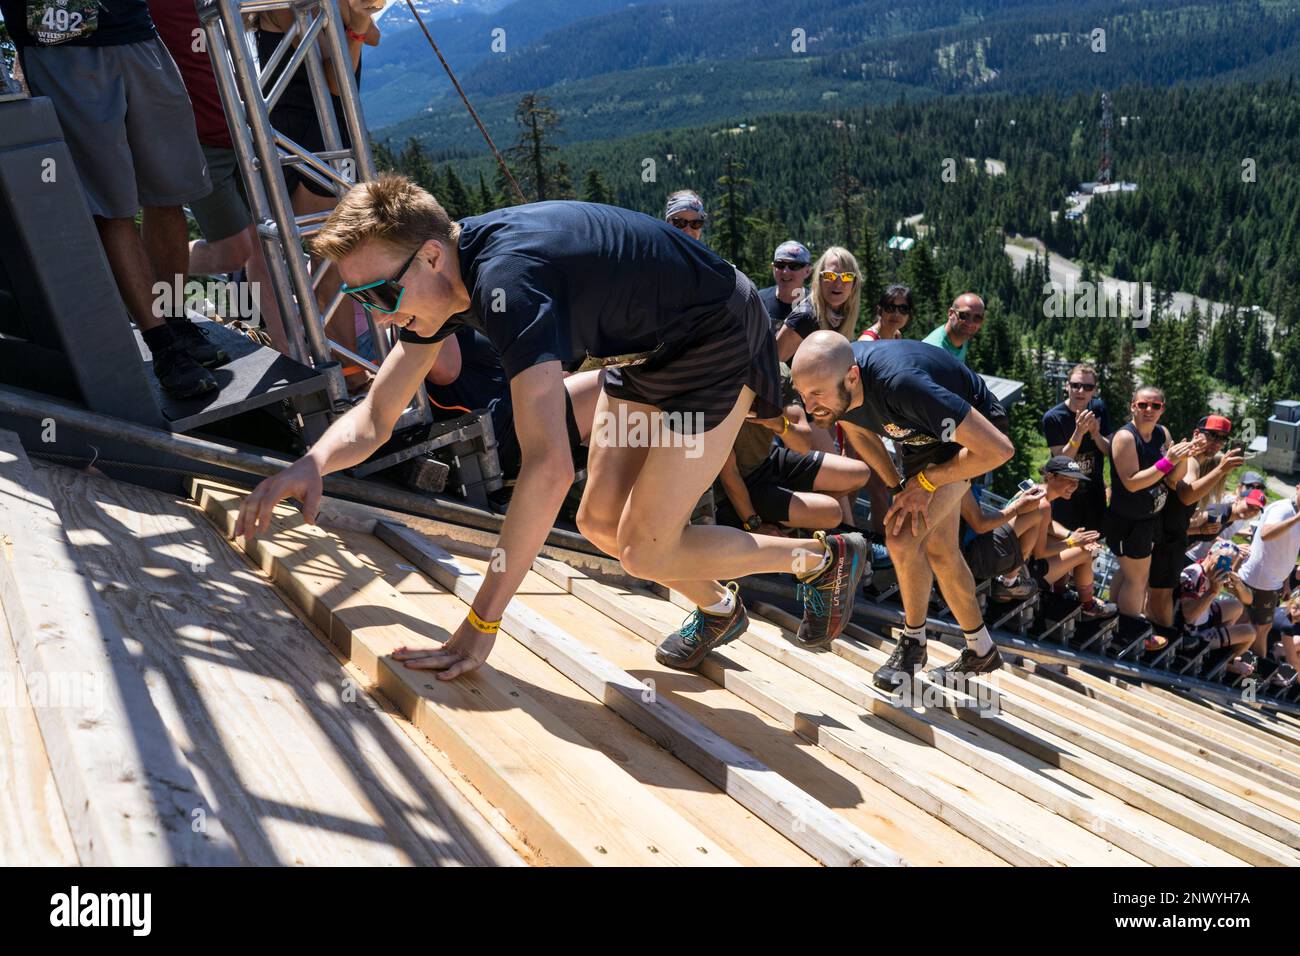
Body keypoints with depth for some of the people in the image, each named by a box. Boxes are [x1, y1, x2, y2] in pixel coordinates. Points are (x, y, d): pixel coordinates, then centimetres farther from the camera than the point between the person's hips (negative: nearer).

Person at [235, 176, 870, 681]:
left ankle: (826, 557, 12)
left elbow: (548, 465, -45)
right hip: (645, 349, 9)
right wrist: (313, 464, -25)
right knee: (599, 522, 8)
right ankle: (718, 610, 33)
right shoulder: (437, 273, -7)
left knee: (645, 550, -9)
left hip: (717, 342, -9)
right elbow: (375, 418, -2)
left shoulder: (508, 282, -37)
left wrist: (480, 624, -42)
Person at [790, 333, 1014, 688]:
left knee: (902, 537, -21)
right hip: (921, 436, 7)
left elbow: (999, 449, -37)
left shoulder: (901, 383, -45)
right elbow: (859, 432, 0)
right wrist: (900, 488, -9)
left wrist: (924, 482, -25)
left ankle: (913, 642, 4)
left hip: (973, 433, -7)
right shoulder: (830, 378, -25)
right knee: (939, 550, 14)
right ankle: (981, 651, 35)